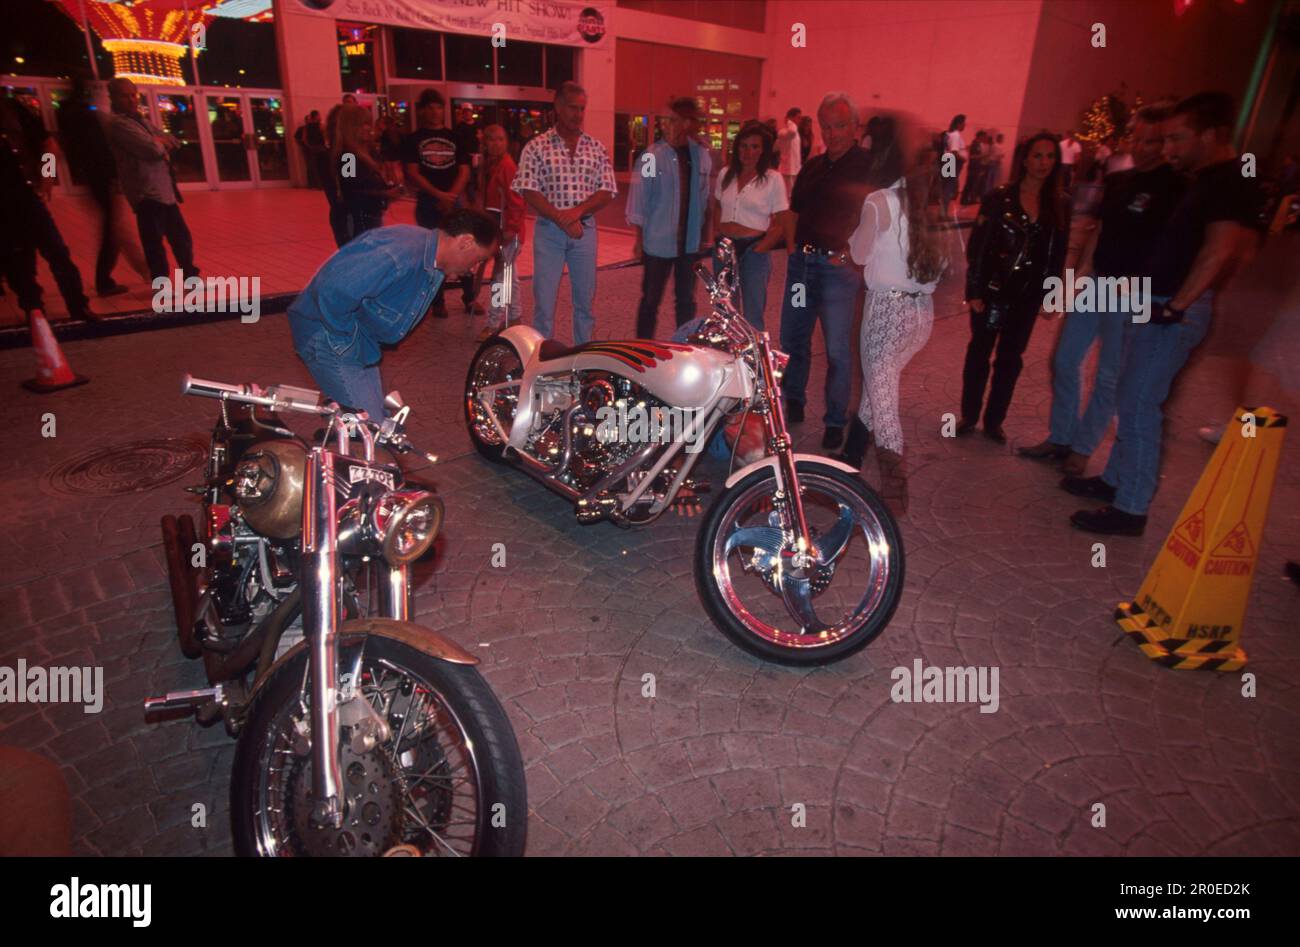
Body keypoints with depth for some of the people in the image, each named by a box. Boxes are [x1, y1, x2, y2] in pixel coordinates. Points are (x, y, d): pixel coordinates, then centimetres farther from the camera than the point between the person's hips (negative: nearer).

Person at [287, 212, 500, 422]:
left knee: (379, 416, 17)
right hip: (328, 336, -10)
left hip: (360, 338, 10)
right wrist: (347, 340, -23)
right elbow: (333, 292, -38)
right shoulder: (399, 256, -33)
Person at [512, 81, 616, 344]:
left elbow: (607, 191, 2)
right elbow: (528, 191, -8)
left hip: (585, 229, 2)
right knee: (544, 299, -1)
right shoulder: (537, 147, -1)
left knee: (585, 299, 9)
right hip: (548, 230, -2)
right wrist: (562, 220, -16)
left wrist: (577, 211, -15)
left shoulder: (597, 148, 7)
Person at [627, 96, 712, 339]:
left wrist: (705, 236, 10)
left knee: (687, 300, 12)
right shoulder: (653, 155, -7)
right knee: (651, 300, 4)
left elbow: (704, 198, 10)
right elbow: (638, 198, -6)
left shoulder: (701, 155, 5)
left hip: (691, 243, 4)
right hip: (658, 242, -4)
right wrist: (639, 239, -8)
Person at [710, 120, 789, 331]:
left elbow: (780, 224, -6)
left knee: (752, 314, -6)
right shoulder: (725, 175, 7)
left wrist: (758, 250, -14)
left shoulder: (773, 179, -5)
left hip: (754, 248, -4)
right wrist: (716, 234, 4)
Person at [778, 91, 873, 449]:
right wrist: (792, 245, 11)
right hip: (802, 261, 7)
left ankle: (836, 421, 8)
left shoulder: (868, 167, -6)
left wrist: (853, 255, -19)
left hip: (839, 266, -6)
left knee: (838, 349, -2)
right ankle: (792, 402, 32)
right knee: (792, 339, 14)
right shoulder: (811, 168, 15)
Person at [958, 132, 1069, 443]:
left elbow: (1057, 255, 8)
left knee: (1010, 359, 10)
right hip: (993, 291, -3)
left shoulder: (1058, 207, 3)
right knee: (979, 353, 7)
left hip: (1028, 297, 3)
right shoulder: (999, 199, -7)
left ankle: (994, 420, 22)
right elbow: (977, 247, -9)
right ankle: (969, 416, 20)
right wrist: (974, 291, -13)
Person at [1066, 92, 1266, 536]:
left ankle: (1129, 509, 0)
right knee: (1131, 399, 17)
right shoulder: (1205, 179, 16)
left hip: (1171, 315, -10)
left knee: (1139, 408, -7)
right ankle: (1114, 479, 29)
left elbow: (1219, 252, -25)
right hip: (1153, 304, 10)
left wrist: (1175, 306, -22)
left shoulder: (1232, 182, -14)